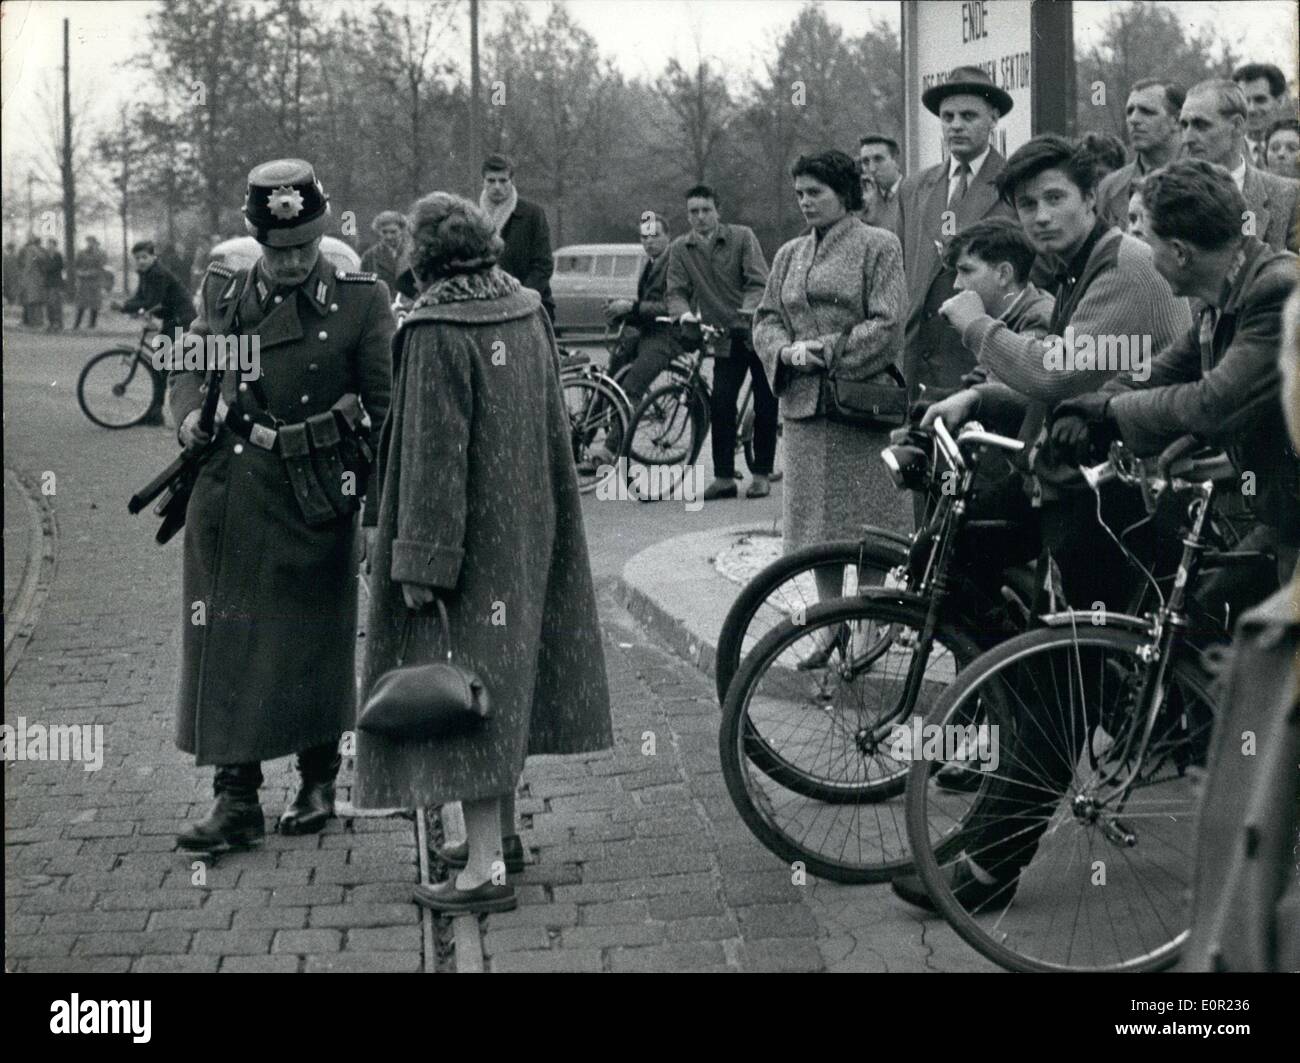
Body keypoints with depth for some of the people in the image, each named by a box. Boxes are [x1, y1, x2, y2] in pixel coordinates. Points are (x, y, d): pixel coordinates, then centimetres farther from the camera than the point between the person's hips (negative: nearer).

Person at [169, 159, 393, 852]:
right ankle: (237, 800, 8)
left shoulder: (361, 302, -4)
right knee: (225, 644, 1)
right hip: (228, 502, 3)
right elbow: (187, 364, 19)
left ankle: (317, 783, 27)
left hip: (314, 507, -3)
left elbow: (383, 406, -2)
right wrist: (191, 412, -1)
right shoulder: (224, 292, 5)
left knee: (312, 646, 8)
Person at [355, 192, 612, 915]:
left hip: (468, 528, -8)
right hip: (528, 525, 8)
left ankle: (486, 866, -5)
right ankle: (501, 831, 30)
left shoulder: (438, 332, -18)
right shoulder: (528, 310, 4)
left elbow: (433, 452, -20)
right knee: (506, 665, 18)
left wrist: (420, 561, -18)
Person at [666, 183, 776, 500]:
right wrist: (684, 313, -26)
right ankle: (723, 477, 3)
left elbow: (759, 282, -13)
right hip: (725, 336, 2)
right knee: (720, 405, -5)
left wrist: (748, 310, -31)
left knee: (765, 404, 1)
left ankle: (762, 474, 11)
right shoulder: (679, 249, 2)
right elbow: (676, 292, -3)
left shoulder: (742, 237, -6)